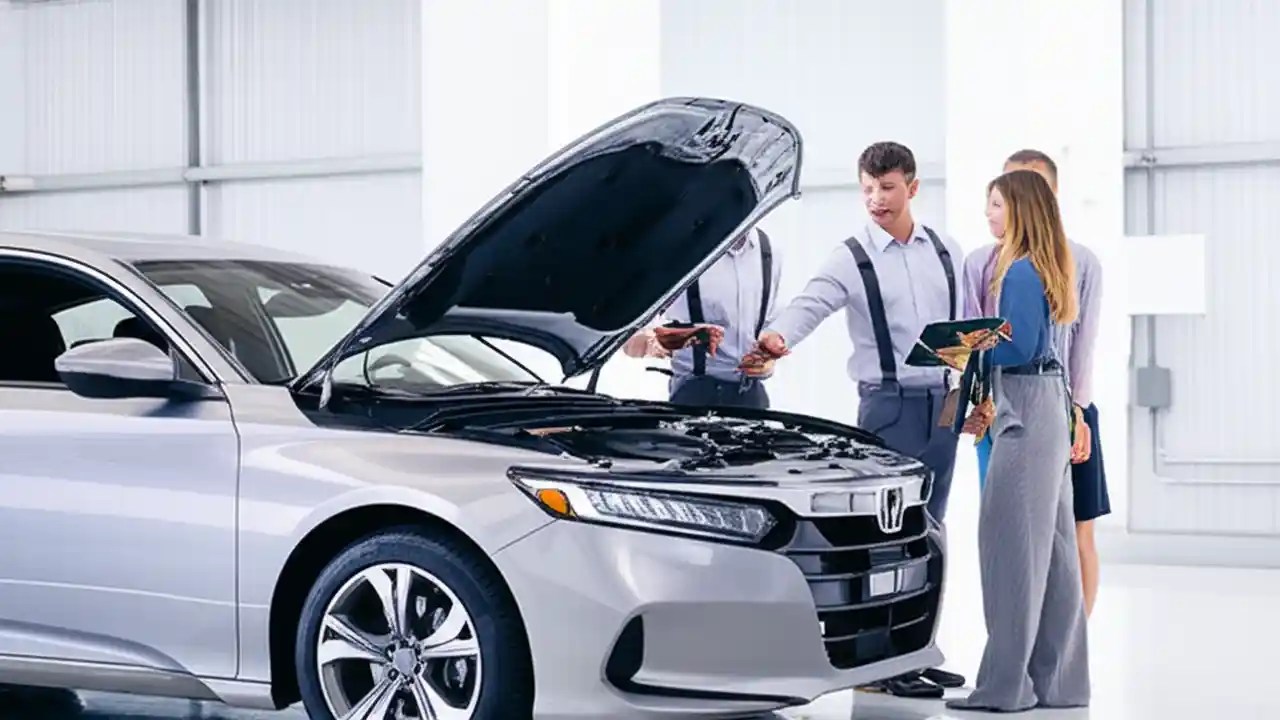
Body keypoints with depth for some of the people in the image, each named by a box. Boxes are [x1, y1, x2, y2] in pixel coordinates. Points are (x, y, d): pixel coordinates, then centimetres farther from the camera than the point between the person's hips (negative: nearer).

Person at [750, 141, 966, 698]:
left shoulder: (944, 252, 9)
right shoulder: (852, 258, -5)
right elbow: (809, 304, -22)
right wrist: (778, 335, -43)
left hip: (942, 401, 5)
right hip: (888, 402, -5)